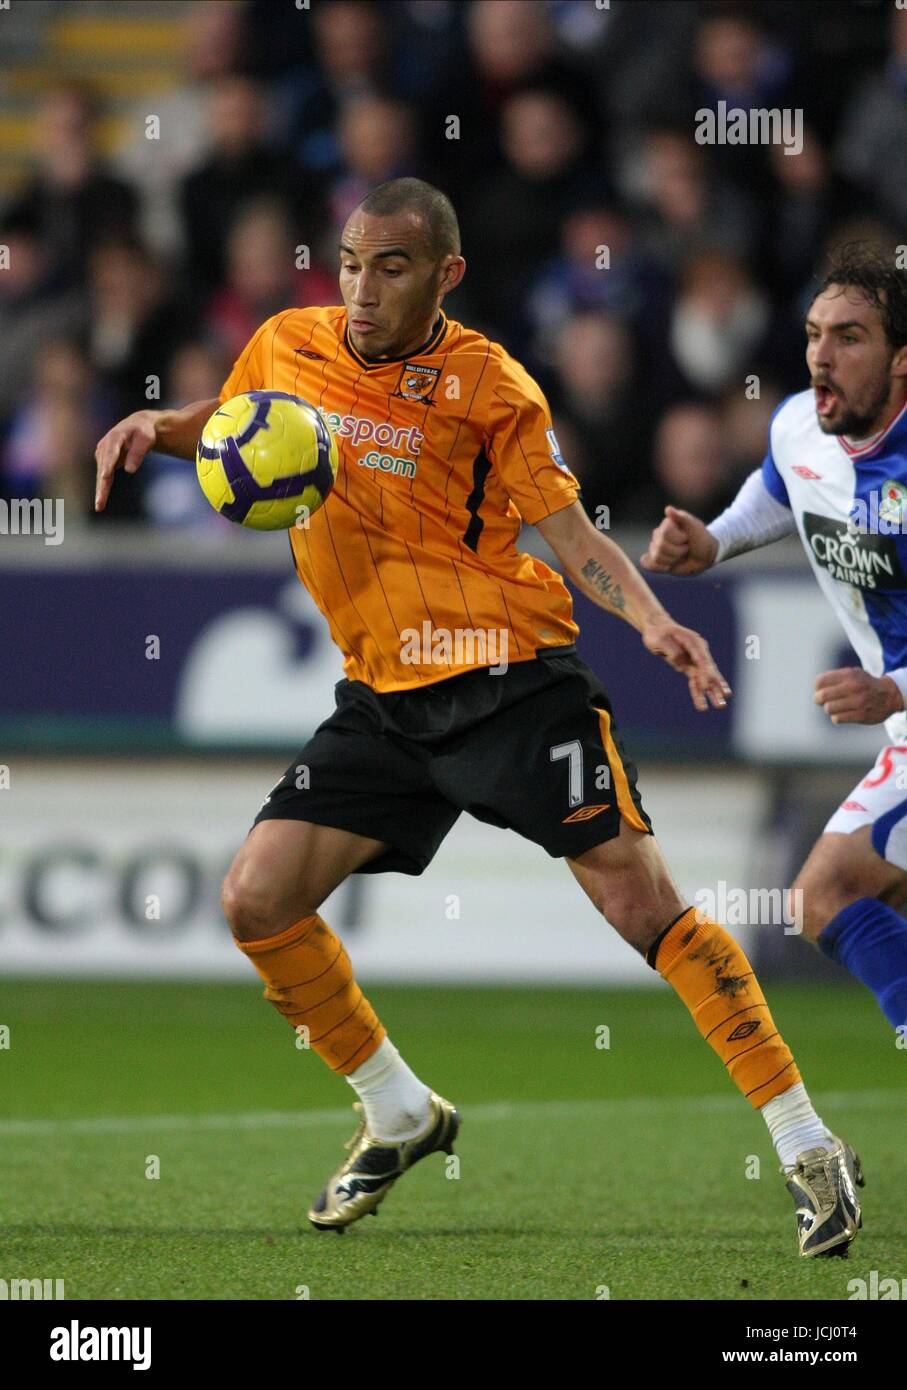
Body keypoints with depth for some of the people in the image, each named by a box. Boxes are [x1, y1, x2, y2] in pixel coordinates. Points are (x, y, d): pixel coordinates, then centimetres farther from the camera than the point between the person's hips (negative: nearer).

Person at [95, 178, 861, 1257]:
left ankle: (807, 1150, -7)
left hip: (511, 680, -5)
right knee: (257, 901, -3)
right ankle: (401, 1116, 18)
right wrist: (153, 427, 5)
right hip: (383, 700, 5)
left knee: (639, 902, -13)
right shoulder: (287, 348, 5)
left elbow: (571, 534, -7)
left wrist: (649, 620, -25)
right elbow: (226, 425, 26)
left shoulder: (485, 386, -7)